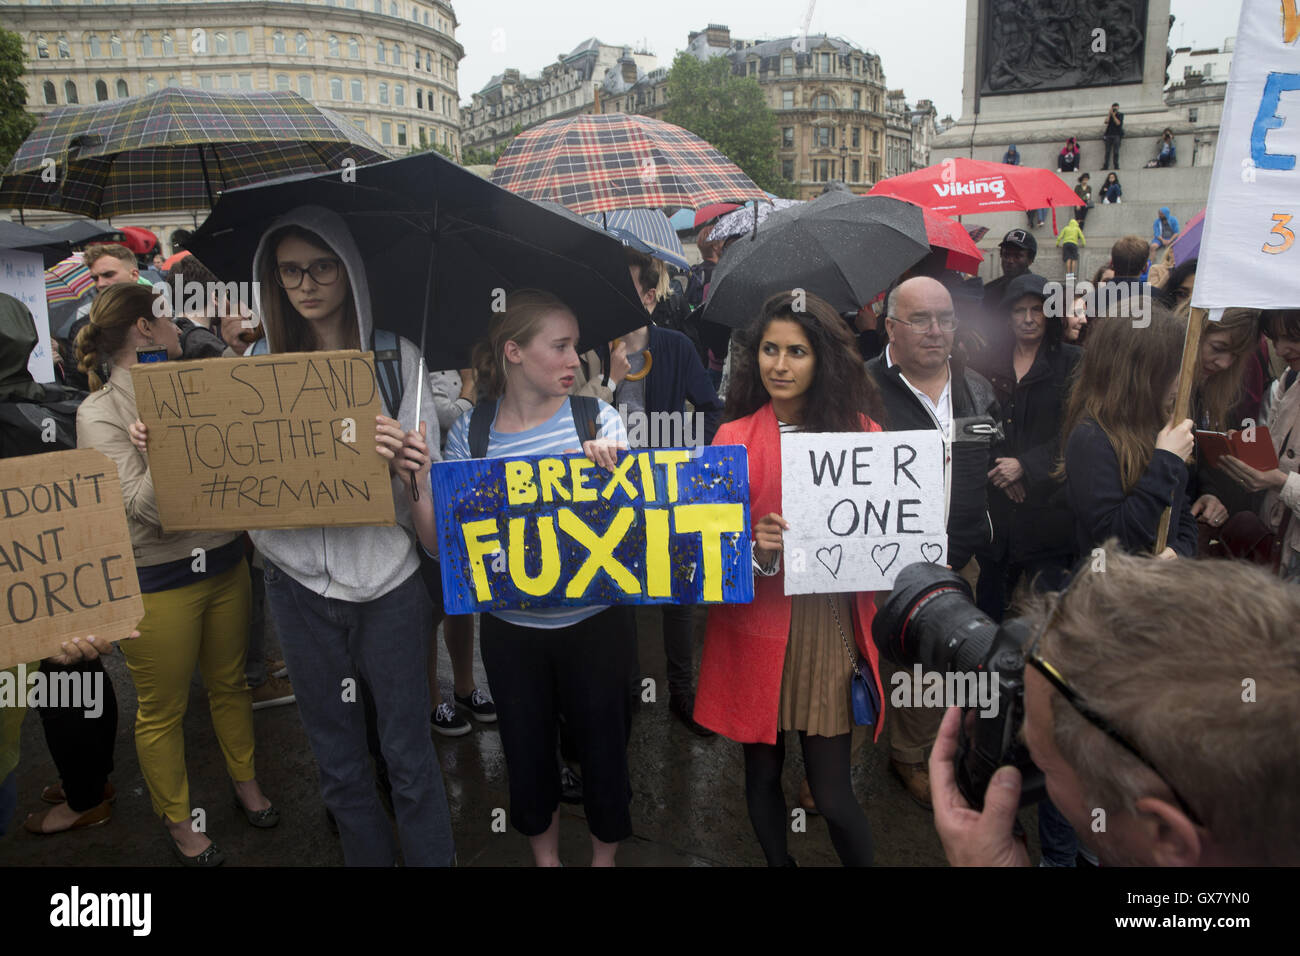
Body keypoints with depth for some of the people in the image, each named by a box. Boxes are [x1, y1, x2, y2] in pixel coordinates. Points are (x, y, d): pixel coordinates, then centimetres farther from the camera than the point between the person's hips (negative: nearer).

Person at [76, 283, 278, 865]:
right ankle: (177, 822, 31)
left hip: (224, 564, 6)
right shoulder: (100, 413, -11)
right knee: (162, 710, 11)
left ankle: (245, 784, 40)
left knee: (230, 683, 20)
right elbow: (143, 510, -20)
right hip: (157, 581, -5)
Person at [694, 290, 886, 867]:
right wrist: (754, 547, -18)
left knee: (831, 792, 1)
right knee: (762, 771, 13)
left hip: (829, 628, 0)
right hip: (755, 627, 1)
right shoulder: (735, 437, 1)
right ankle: (776, 860, 40)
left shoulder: (861, 431, 3)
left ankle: (861, 862, 30)